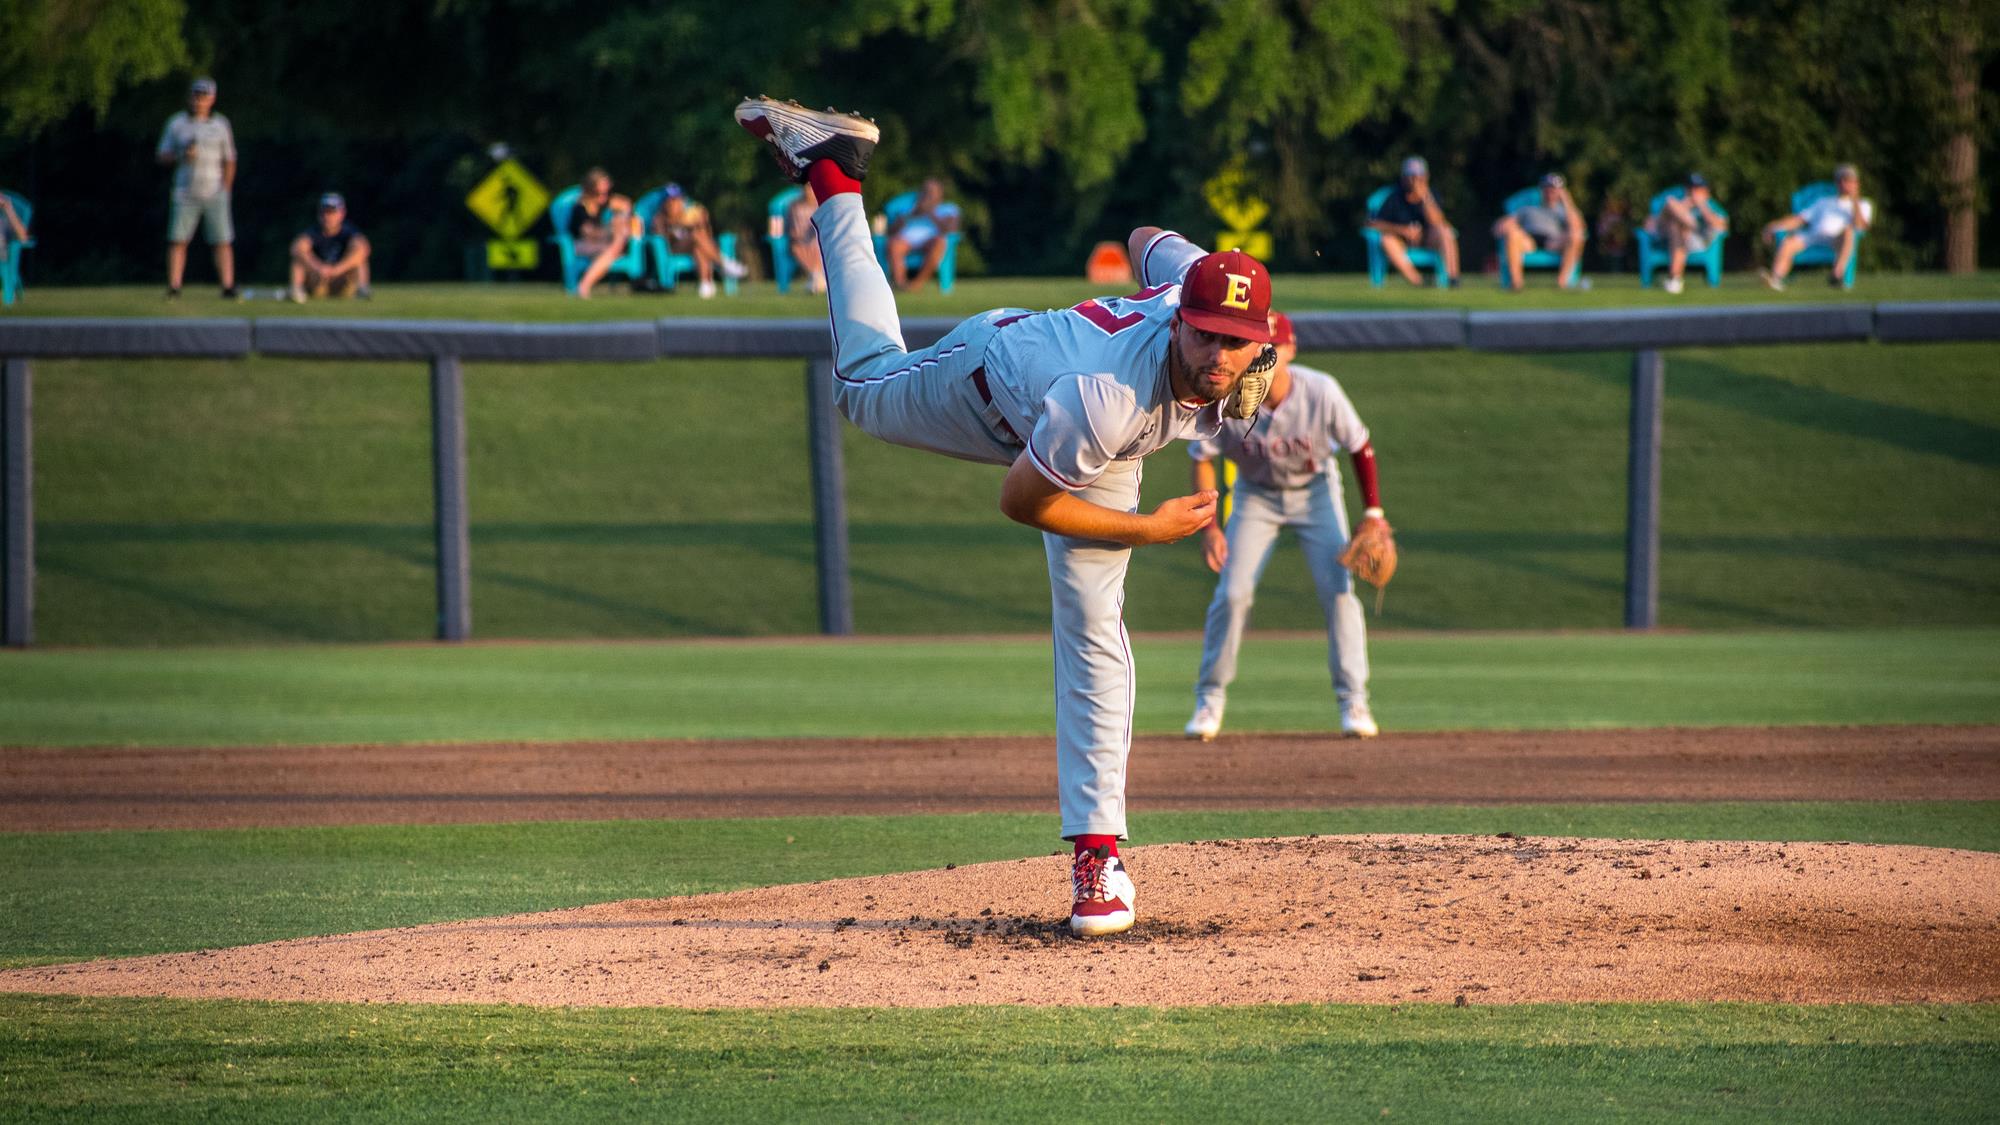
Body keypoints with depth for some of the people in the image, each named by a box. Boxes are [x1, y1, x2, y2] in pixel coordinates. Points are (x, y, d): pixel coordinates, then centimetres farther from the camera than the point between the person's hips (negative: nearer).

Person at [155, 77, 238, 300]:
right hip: (186, 195, 0)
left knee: (223, 241, -5)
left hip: (214, 194, 0)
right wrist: (182, 156, -13)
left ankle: (229, 287, -4)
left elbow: (229, 161, 10)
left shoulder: (220, 124, 8)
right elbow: (162, 156, 6)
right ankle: (173, 288, -3)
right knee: (178, 240, -5)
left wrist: (225, 190, -1)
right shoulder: (176, 123, 6)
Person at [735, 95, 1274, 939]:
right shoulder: (1106, 397, -50)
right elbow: (1019, 499, -33)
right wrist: (1146, 529, -29)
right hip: (993, 371, -4)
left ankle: (1096, 851, -3)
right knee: (867, 389, 28)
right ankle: (832, 169, 45)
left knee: (1092, 634, -5)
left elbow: (1150, 241, -11)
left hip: (1102, 454, 4)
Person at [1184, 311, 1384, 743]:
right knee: (1232, 593, -9)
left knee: (1338, 590, -10)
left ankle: (1352, 700, 1)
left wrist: (1373, 513, -15)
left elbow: (1360, 447, -13)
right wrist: (1209, 527, -19)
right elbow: (1202, 460, -12)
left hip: (1315, 492, 0)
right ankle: (1210, 699, 6)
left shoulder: (1321, 392, -28)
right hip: (1256, 494, 0)